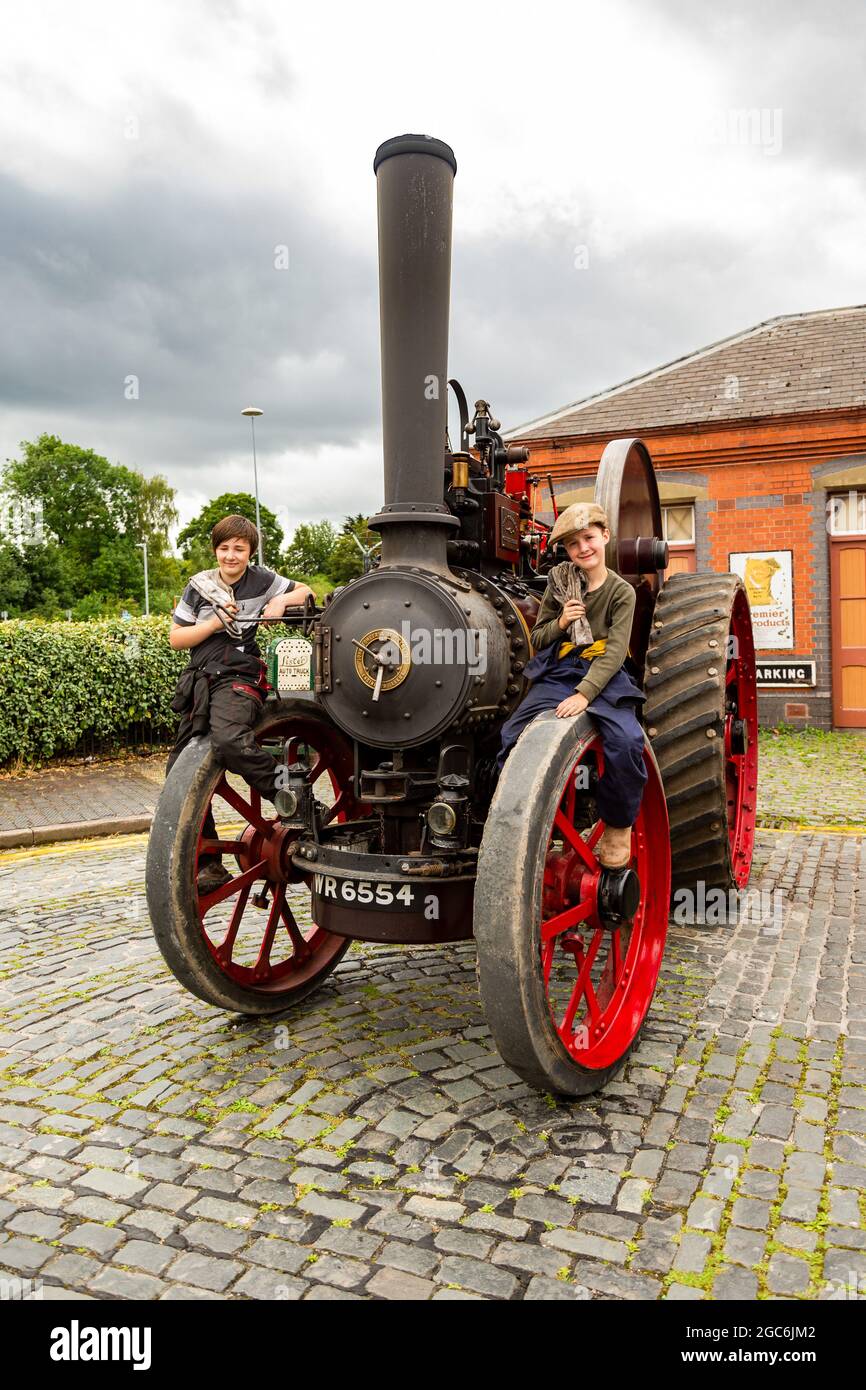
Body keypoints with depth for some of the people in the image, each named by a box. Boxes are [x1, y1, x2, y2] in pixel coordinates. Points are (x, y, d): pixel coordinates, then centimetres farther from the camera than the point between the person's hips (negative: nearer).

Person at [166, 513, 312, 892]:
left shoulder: (261, 579, 6)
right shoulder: (199, 585, 10)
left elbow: (306, 590, 19)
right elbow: (176, 638, 9)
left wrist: (283, 600, -2)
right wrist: (215, 622, -6)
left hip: (240, 679, -5)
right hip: (201, 682, 5)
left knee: (229, 740, -38)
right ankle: (208, 866, 13)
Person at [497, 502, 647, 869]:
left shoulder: (621, 592, 0)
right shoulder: (560, 583, 8)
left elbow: (614, 653, -11)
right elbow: (537, 640, 12)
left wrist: (584, 694, -24)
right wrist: (561, 623, -9)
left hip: (604, 678, -2)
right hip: (556, 675, 2)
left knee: (626, 742, -28)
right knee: (513, 739, -19)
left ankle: (617, 825, -3)